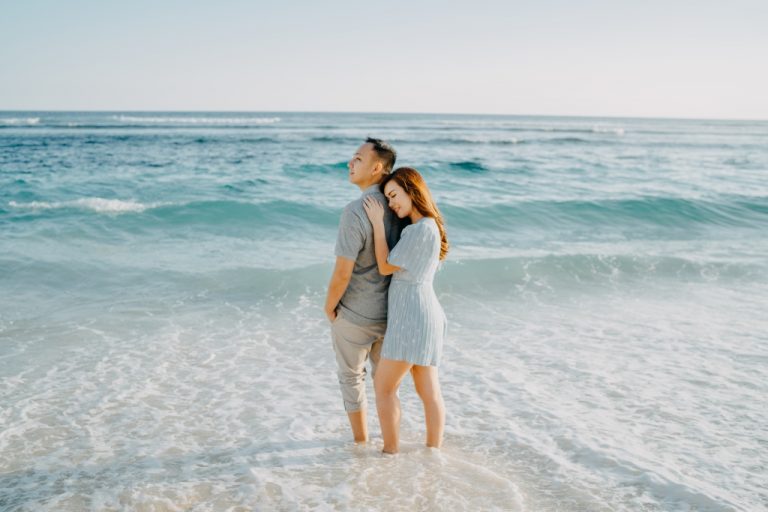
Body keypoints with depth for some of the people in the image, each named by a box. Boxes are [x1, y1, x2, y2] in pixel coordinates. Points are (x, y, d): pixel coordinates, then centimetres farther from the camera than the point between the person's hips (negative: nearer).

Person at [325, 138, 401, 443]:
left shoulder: (355, 212, -26)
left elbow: (342, 273, -25)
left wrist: (329, 306, -7)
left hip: (354, 315, -6)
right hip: (389, 312, 6)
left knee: (352, 377, 16)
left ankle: (360, 440, 27)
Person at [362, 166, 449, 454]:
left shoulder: (420, 229, -17)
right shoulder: (430, 226, 13)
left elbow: (386, 267, -11)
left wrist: (378, 223, -8)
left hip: (412, 315, -10)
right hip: (423, 314, 10)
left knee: (384, 386, 2)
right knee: (428, 391, 12)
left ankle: (391, 451, 11)